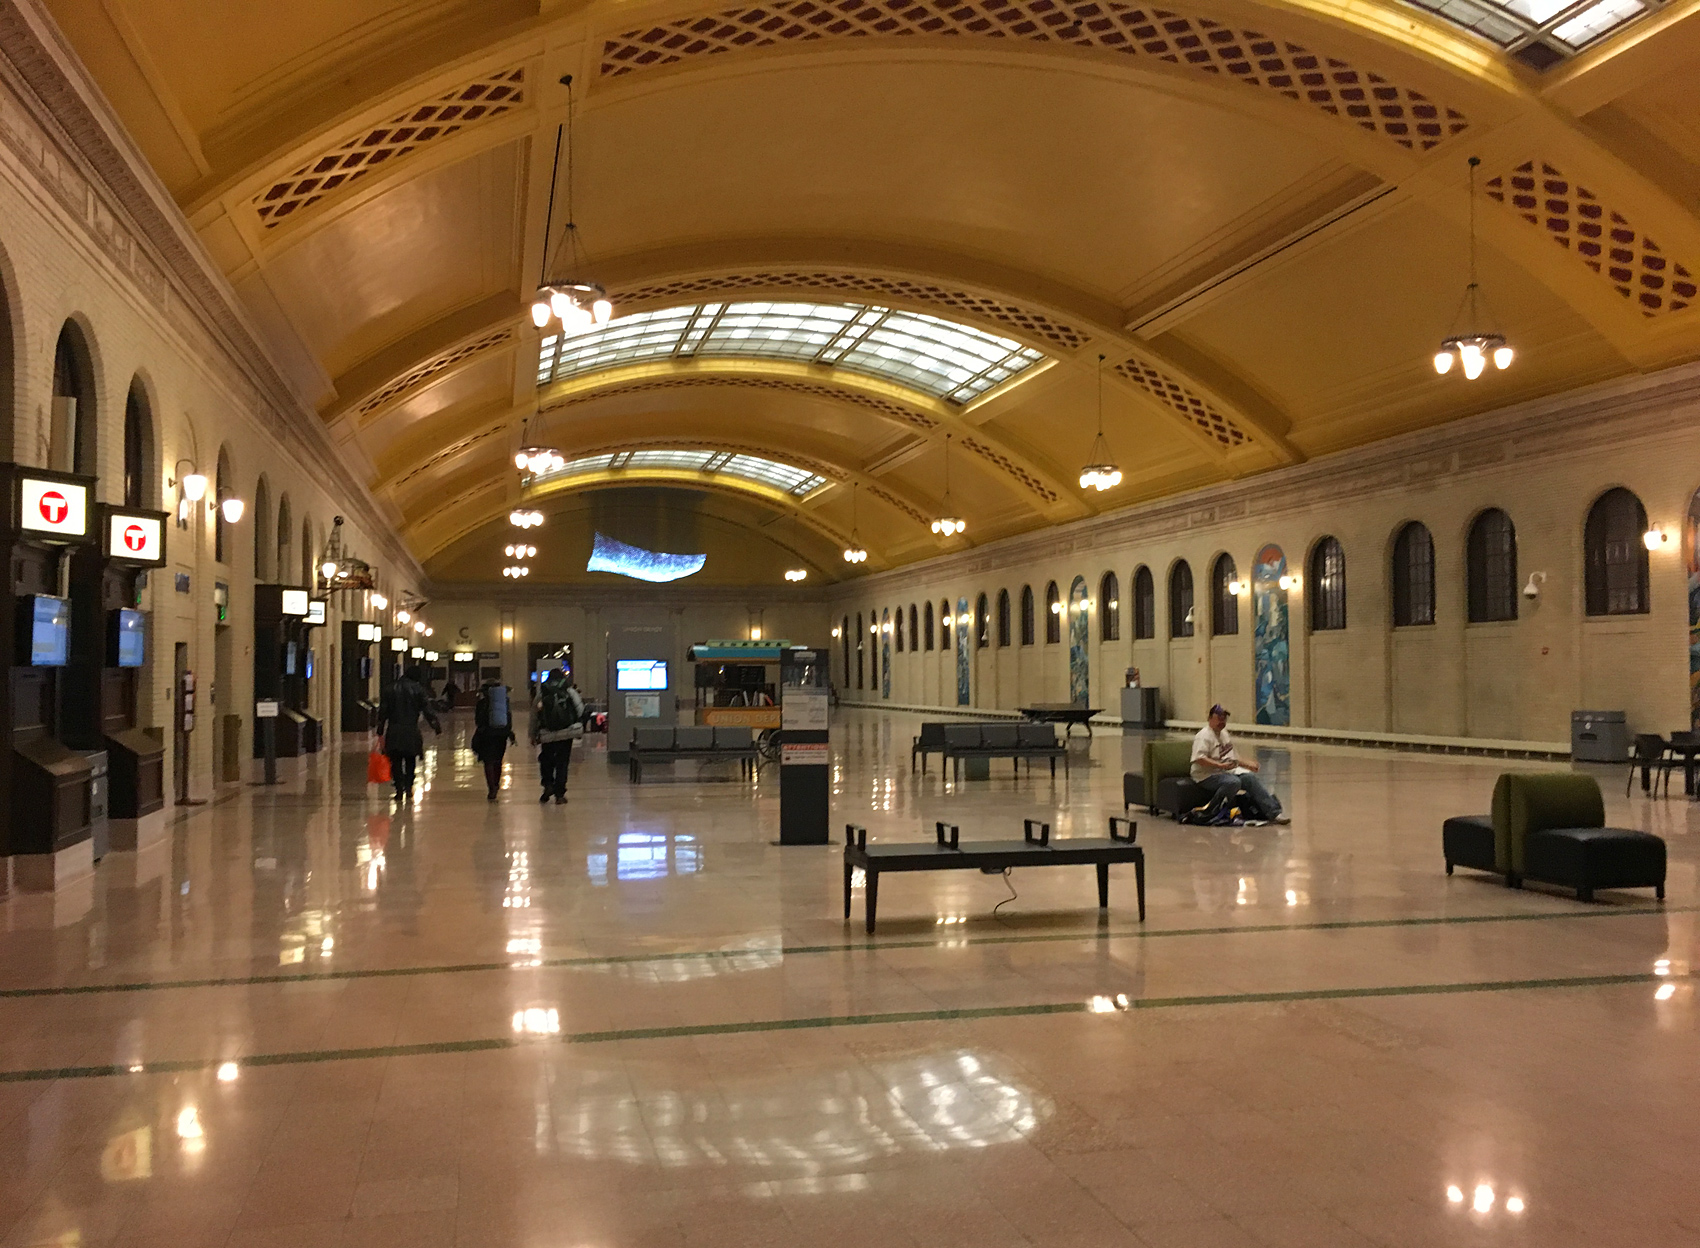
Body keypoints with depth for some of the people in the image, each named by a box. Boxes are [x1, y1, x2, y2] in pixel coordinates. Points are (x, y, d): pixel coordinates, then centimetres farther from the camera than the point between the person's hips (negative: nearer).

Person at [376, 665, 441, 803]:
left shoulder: (392, 689, 5)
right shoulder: (418, 690, -2)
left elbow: (383, 711, 6)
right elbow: (427, 710, -5)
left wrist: (380, 730, 11)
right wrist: (437, 728, 0)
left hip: (393, 732, 1)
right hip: (411, 731, -1)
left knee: (396, 762, 7)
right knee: (410, 762, 12)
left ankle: (399, 790, 0)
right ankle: (408, 789, 1)